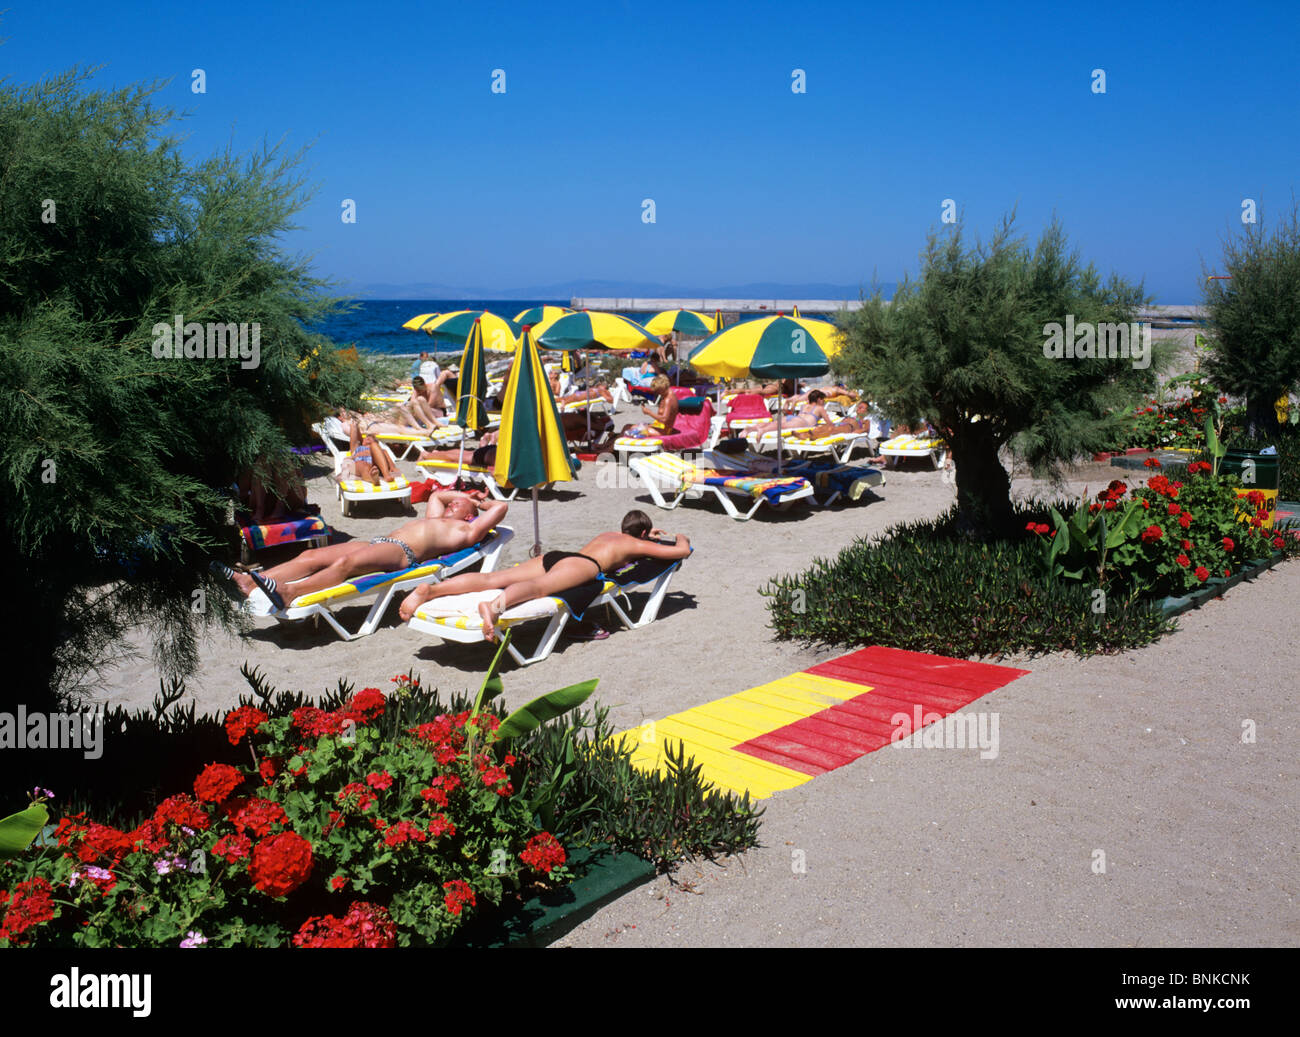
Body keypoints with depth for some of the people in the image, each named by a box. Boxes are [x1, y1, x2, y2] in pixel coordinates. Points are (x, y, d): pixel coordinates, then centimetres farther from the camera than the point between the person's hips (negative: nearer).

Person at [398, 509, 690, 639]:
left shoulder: (607, 534, 41)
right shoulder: (638, 545, 22)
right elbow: (682, 552, 21)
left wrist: (648, 534, 73)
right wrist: (681, 539, 43)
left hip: (554, 556, 6)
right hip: (582, 564, -6)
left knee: (492, 578, -12)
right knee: (540, 586, -36)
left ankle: (431, 589, -30)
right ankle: (495, 606, -68)